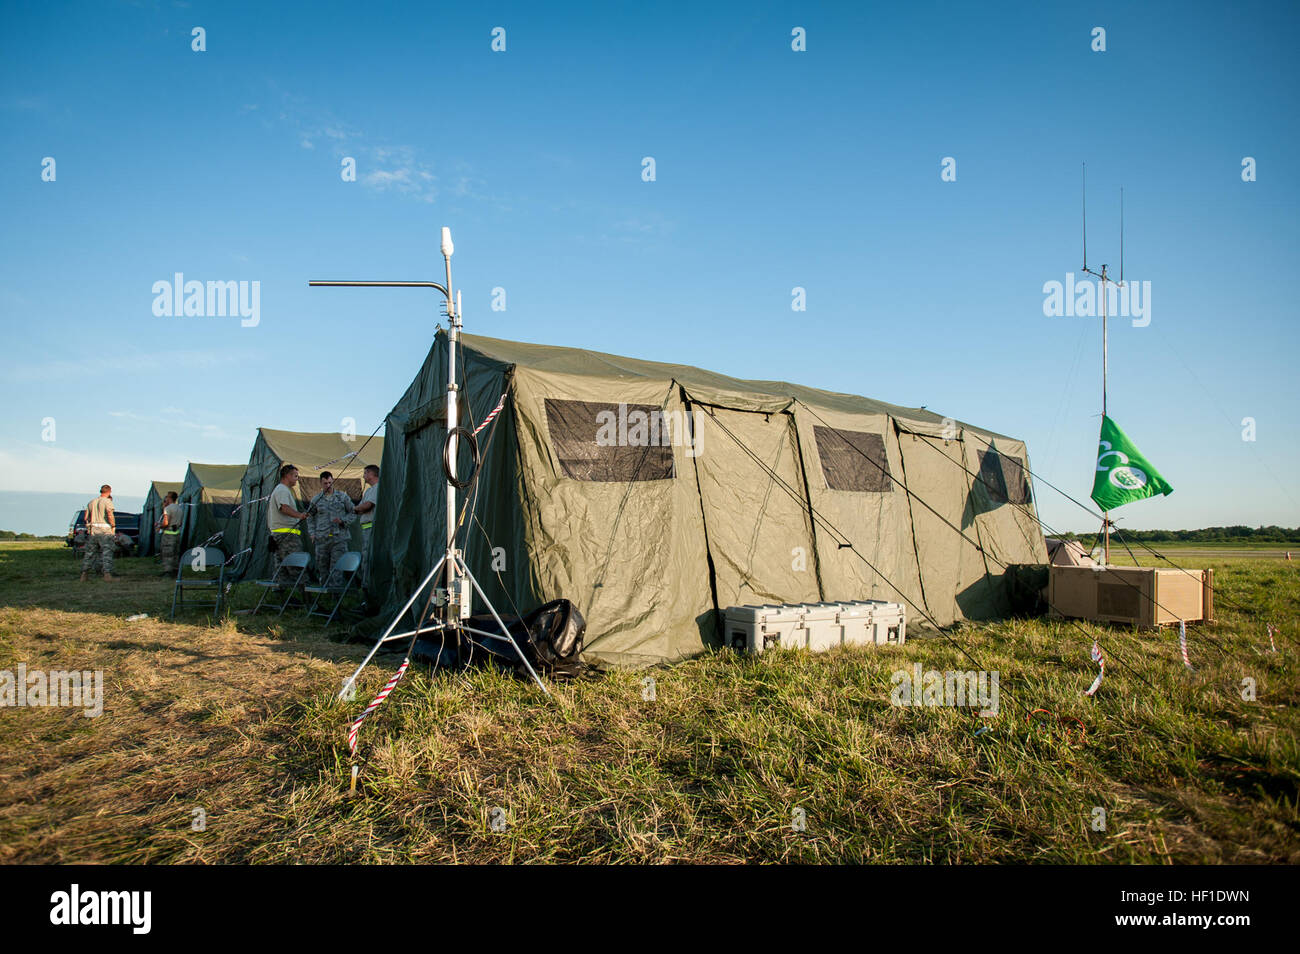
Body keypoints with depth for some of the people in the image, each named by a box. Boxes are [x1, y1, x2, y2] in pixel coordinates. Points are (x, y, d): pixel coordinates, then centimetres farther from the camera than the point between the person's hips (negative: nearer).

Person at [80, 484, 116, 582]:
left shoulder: (91, 502, 14)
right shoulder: (108, 501, -5)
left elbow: (86, 518, 12)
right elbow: (110, 515, -20)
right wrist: (113, 526, -9)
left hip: (93, 530, 6)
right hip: (105, 531, -6)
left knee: (90, 553, 13)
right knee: (107, 552, -5)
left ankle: (84, 574, 13)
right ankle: (107, 573, -13)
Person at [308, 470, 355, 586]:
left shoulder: (342, 497, 6)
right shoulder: (316, 499, 11)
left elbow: (353, 512, 11)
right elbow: (310, 517, 20)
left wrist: (342, 521, -6)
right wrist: (312, 533, 8)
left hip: (339, 538, -2)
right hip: (322, 538, 2)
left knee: (336, 567, -10)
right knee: (322, 566, 8)